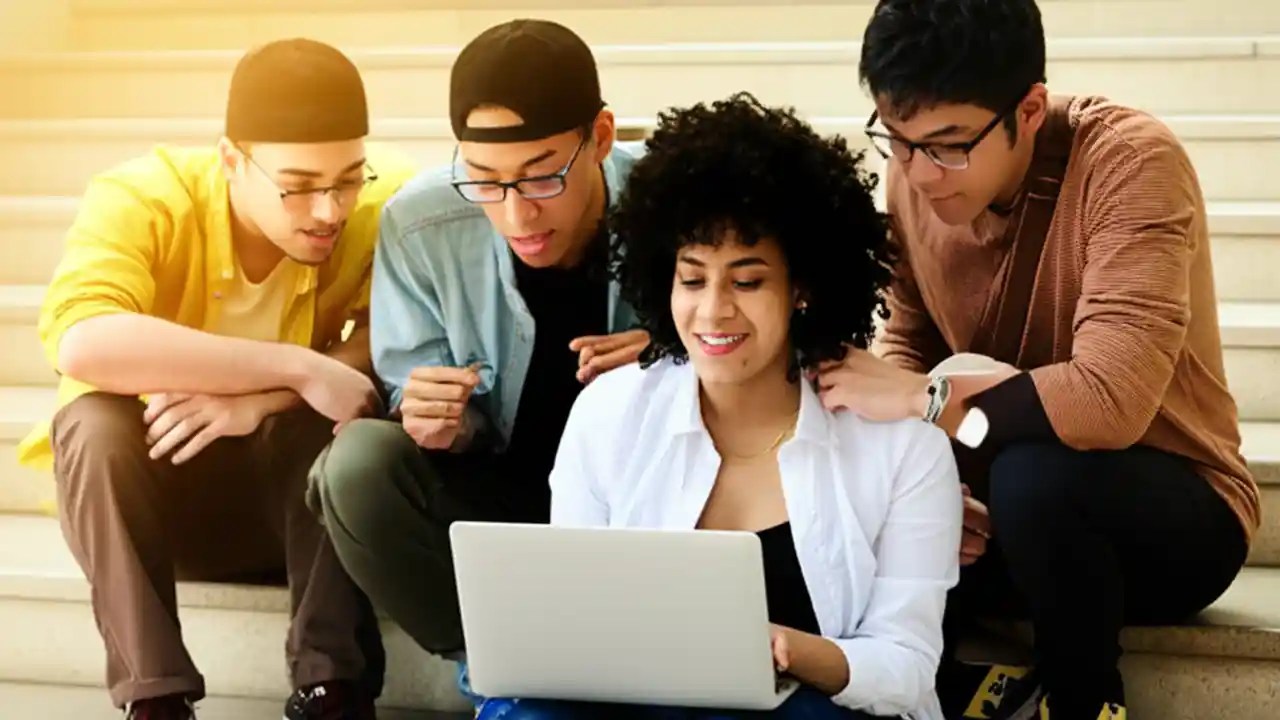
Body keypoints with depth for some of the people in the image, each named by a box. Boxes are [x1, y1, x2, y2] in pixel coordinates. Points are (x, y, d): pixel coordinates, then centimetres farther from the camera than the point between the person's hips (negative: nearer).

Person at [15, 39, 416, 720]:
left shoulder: (388, 203, -18)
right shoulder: (141, 198, -25)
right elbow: (80, 342, -42)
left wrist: (262, 399, -41)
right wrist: (296, 367, -45)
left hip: (298, 494, 1)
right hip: (148, 490, -1)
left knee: (361, 422, -30)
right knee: (95, 421, -32)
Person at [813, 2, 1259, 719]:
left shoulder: (1131, 163, -25)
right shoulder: (915, 178, -6)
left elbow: (1110, 401, -36)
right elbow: (909, 350, 7)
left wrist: (922, 400, -26)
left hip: (1175, 512, -5)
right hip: (998, 514, 5)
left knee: (1033, 474, -37)